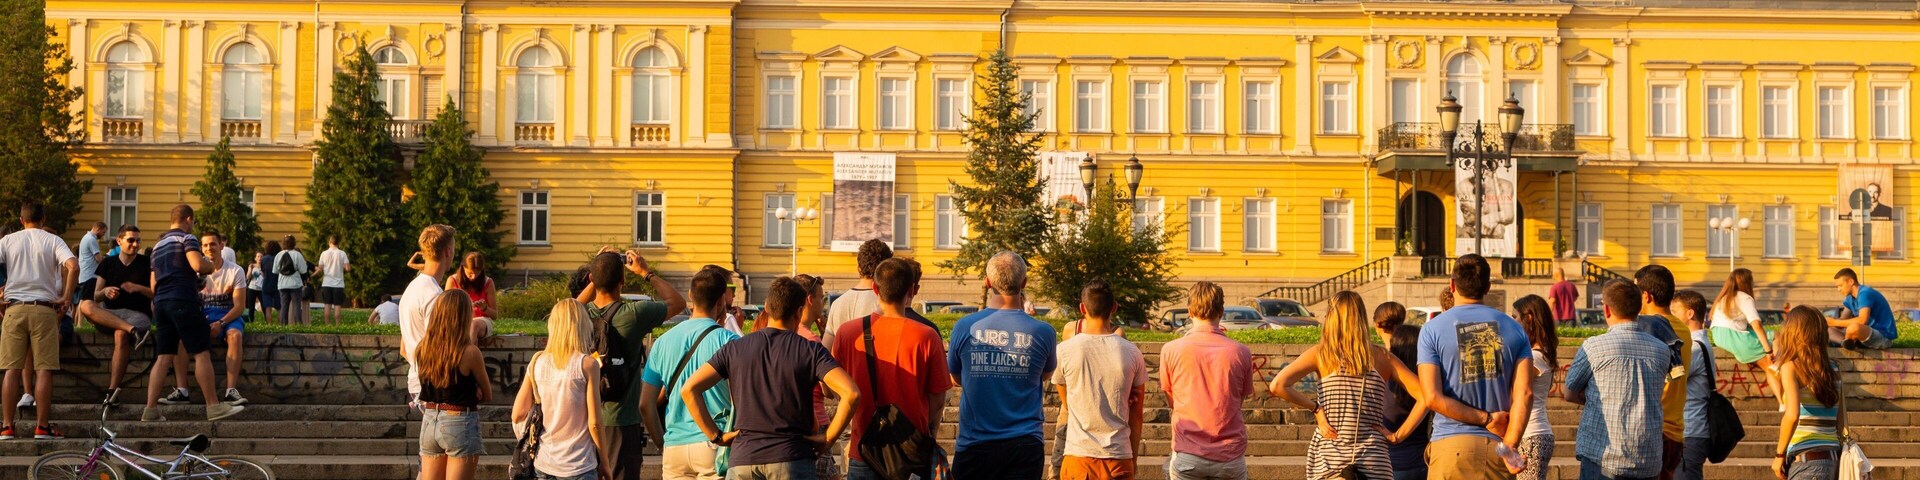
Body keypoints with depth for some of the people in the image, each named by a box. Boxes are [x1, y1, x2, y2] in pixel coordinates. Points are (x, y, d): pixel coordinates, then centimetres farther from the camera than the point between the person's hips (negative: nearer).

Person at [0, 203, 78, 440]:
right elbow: (73, 267, -13)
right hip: (44, 307, -1)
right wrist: (66, 298, -4)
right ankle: (42, 427, -1)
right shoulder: (53, 241, 3)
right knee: (44, 369, 0)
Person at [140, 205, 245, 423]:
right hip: (182, 300, -8)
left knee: (164, 357, 6)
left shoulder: (158, 244, 24)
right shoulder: (186, 238, -2)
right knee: (201, 354, -4)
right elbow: (198, 265, -18)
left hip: (160, 301, 8)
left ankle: (151, 409, -2)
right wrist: (211, 266, 2)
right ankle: (214, 407, -5)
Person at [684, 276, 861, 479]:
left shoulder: (735, 349, 8)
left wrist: (717, 436, 4)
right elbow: (851, 393, -13)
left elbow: (689, 389, 0)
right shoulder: (810, 350, 0)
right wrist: (828, 439, -3)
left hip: (742, 458, 2)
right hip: (792, 458, -2)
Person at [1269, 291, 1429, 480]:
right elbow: (1424, 396, -2)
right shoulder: (1382, 357, 5)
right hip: (1373, 460, 1)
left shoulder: (1320, 354, 1)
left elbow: (1277, 386, -11)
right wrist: (1398, 436, 2)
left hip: (1329, 457, -1)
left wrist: (1315, 408, -1)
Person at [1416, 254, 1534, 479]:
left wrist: (1485, 419, -4)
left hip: (1451, 444, -2)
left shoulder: (1432, 330, 1)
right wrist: (1509, 446, -5)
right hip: (1496, 446, 2)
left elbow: (1433, 397, -9)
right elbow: (1524, 393, -3)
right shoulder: (1513, 329, 8)